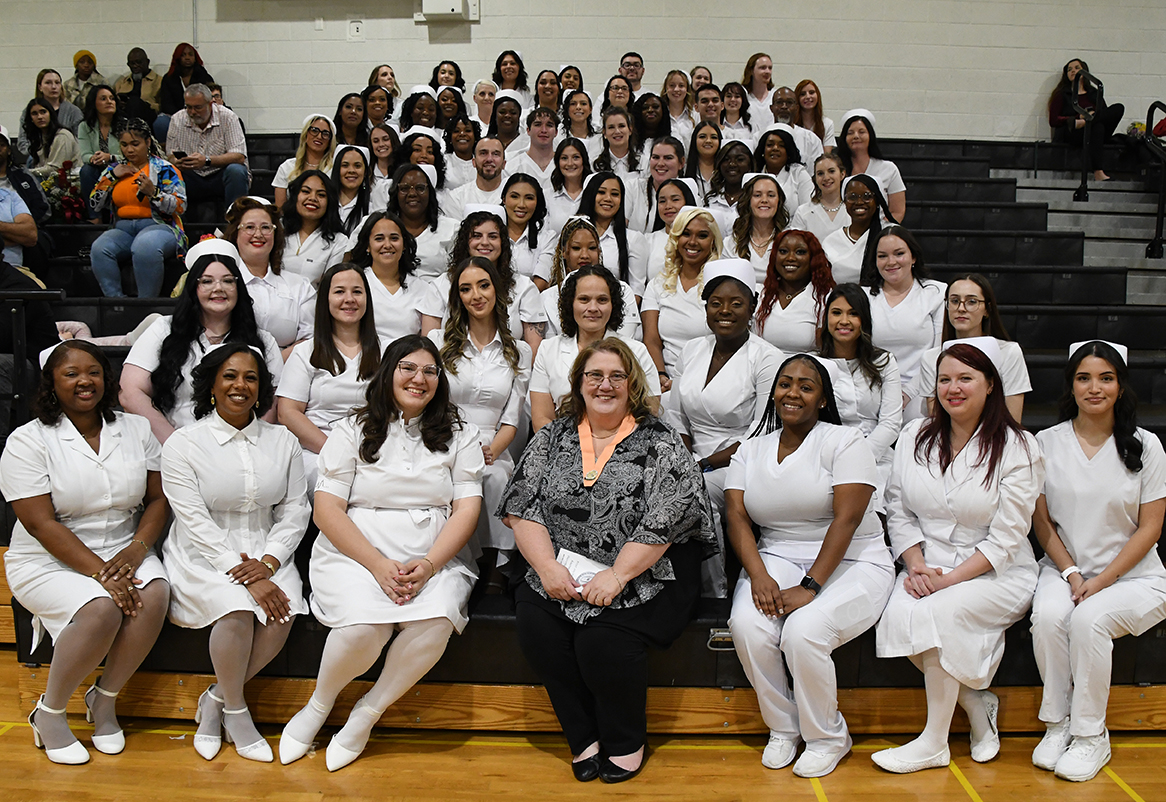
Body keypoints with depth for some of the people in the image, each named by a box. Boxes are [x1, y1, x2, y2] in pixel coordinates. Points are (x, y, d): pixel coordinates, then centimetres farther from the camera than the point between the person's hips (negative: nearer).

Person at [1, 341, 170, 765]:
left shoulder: (135, 429, 6)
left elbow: (159, 498, 5)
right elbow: (41, 525, -13)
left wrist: (137, 549, -14)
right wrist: (100, 573, -22)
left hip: (123, 551, 4)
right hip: (49, 561, -3)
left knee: (154, 594, -28)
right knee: (102, 610, -31)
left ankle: (104, 699, -5)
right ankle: (48, 714, -5)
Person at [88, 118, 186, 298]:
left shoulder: (164, 169, 6)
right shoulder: (114, 169, 19)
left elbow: (180, 206, -3)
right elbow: (94, 206, 13)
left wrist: (153, 192, -18)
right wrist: (112, 176, 4)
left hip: (159, 226, -4)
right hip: (122, 228, 4)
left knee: (145, 247, -40)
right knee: (99, 248, -29)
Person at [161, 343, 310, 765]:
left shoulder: (283, 441, 8)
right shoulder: (183, 444, -3)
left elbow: (295, 511, 4)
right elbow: (195, 522, -12)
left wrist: (267, 562, -14)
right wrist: (242, 574, -23)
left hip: (266, 552, 3)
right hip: (203, 556, -3)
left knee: (282, 613, -26)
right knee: (236, 611, -31)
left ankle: (216, 700, -2)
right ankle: (236, 712, -4)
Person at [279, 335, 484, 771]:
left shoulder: (459, 434, 10)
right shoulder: (353, 430, 7)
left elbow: (467, 509, 2)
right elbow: (327, 509, -2)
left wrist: (428, 564, -15)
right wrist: (379, 565, -15)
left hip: (436, 559, 1)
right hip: (355, 552, -1)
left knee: (435, 623, -30)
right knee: (362, 626, -31)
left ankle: (366, 714, -6)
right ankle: (319, 705, 2)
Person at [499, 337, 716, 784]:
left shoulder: (659, 442, -1)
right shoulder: (554, 437, 10)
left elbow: (662, 523, -11)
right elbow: (521, 508, 4)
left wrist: (616, 576, -18)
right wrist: (548, 567, -9)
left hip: (641, 578, -3)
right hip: (561, 577, 4)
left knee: (602, 640, -25)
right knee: (536, 628, -21)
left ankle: (626, 742, 4)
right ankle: (585, 737, 0)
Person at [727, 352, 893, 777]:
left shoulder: (844, 443, -4)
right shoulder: (751, 449, 11)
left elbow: (846, 520, -14)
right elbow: (737, 517, 1)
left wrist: (810, 586, -22)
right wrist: (759, 576, -16)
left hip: (850, 563, -4)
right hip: (776, 559, 4)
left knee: (804, 632, -29)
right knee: (747, 625, -25)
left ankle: (827, 737, -1)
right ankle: (782, 729, 1)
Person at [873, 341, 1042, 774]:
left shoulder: (1018, 448, -5)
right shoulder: (914, 436, 8)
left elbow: (1006, 538, -10)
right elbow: (898, 511, 7)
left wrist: (951, 578, -18)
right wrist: (916, 565, -10)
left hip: (997, 575, -3)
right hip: (926, 567, 4)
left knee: (939, 612, -32)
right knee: (899, 615, -28)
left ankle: (934, 743, -13)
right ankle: (976, 704, -3)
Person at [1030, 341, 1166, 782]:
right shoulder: (1047, 443, 3)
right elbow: (1042, 520, 4)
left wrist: (1101, 581, -12)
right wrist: (1070, 572, -11)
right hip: (1064, 568, 1)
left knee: (1089, 619, -30)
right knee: (1048, 616, -30)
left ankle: (1091, 736, -12)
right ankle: (1057, 724, -11)